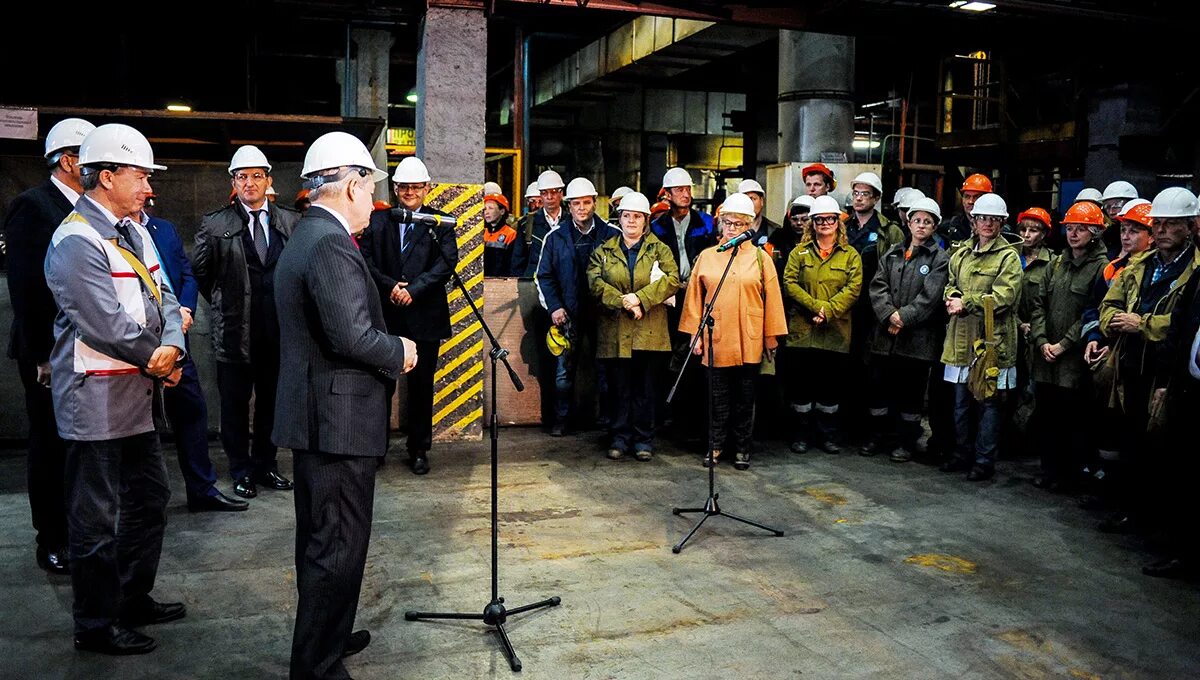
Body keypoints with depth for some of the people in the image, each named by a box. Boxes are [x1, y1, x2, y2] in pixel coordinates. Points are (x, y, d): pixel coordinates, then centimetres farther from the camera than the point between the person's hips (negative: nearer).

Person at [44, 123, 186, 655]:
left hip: (137, 396, 9)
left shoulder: (133, 233, 11)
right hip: (97, 399, -9)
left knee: (150, 498, 19)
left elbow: (164, 299, 8)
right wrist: (159, 357, -9)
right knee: (96, 517, 3)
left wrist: (172, 344, -11)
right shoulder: (77, 242, -17)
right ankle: (95, 626, 18)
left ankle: (134, 599, 35)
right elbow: (108, 326, -23)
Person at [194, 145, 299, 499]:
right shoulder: (215, 224, -1)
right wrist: (222, 303, 7)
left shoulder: (290, 222, 4)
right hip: (235, 330, -2)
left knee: (271, 401, 12)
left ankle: (266, 466, 26)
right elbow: (200, 271, 8)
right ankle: (241, 471, 21)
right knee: (235, 404, 8)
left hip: (279, 328, 2)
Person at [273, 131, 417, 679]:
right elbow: (353, 336, -27)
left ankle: (324, 635, 37)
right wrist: (400, 352, -9)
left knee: (320, 539, 21)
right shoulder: (332, 244, -19)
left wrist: (390, 350, 10)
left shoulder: (302, 238, 14)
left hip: (313, 414, 11)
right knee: (339, 546, -1)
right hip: (339, 419, -11)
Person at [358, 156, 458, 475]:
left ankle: (419, 449, 19)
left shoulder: (441, 222, 3)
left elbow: (447, 262, -8)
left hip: (424, 317, -1)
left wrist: (413, 289, -17)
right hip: (385, 315, 1)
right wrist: (389, 286, -14)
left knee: (421, 386, 7)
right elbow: (366, 259, 1)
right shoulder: (377, 220, 9)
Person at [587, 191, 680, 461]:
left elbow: (672, 280, -6)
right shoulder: (604, 251, 12)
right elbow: (595, 282, -3)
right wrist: (623, 302, -15)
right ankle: (620, 437, 16)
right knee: (618, 386, 5)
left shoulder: (659, 249, 9)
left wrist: (640, 298, -17)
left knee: (645, 387, 4)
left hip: (649, 331, -1)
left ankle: (643, 439, 14)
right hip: (614, 331, 1)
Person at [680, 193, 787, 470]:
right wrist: (696, 334, 1)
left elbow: (772, 298, 4)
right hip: (716, 340, 0)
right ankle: (716, 445, 18)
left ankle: (742, 447, 20)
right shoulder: (706, 257, 5)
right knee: (718, 398, 6)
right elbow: (695, 297, 5)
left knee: (745, 398, 9)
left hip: (749, 342, 0)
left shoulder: (760, 258, 4)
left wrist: (771, 335, 1)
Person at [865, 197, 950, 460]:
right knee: (880, 387, 9)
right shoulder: (892, 254, 13)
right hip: (886, 336, 4)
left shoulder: (940, 258, 0)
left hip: (918, 337, -4)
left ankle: (907, 442, 18)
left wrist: (904, 318, -16)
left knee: (911, 392, 5)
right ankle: (882, 437, 24)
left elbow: (929, 297, -10)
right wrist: (889, 314, -14)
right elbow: (877, 286, 2)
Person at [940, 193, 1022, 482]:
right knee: (961, 401, 13)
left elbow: (1003, 297, -14)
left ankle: (984, 461, 10)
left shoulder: (1009, 257, -4)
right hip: (962, 338, 6)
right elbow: (950, 284, 14)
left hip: (992, 339, -6)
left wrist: (966, 303, -16)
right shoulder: (961, 253, 14)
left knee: (989, 402, 1)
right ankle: (963, 454, 26)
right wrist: (954, 298, -9)